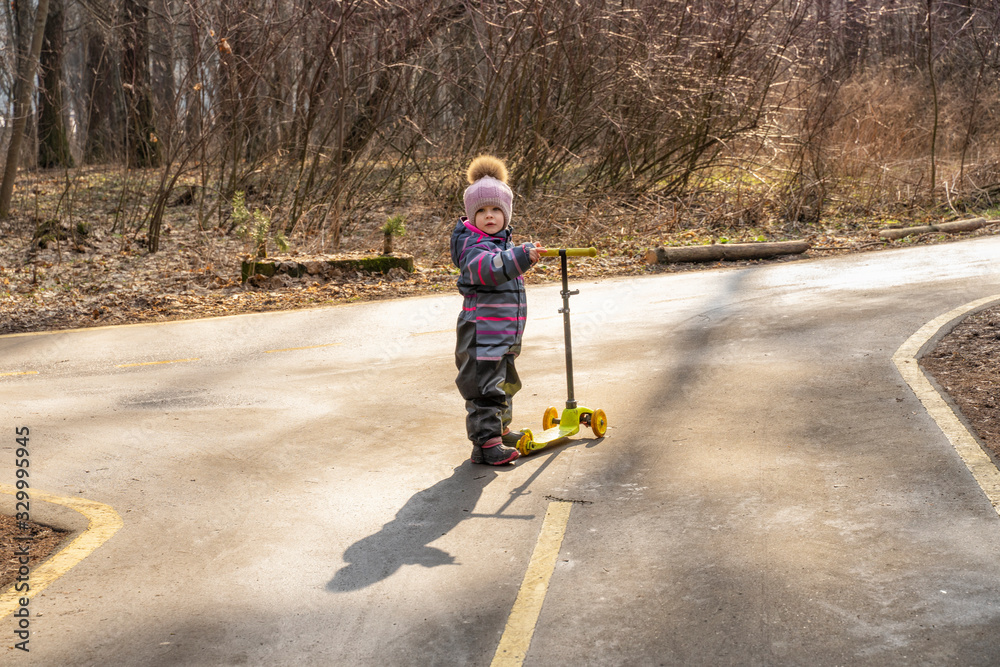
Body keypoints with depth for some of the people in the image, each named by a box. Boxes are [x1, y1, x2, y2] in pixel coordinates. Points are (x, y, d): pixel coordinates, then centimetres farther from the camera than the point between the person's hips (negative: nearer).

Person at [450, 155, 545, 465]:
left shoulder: (504, 242, 13)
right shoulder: (474, 247, -19)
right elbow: (490, 268, -41)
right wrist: (522, 256, -51)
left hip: (505, 333, 10)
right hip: (481, 333, -10)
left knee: (503, 383, 23)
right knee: (484, 388, -9)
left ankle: (500, 430, 39)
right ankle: (486, 443, -6)